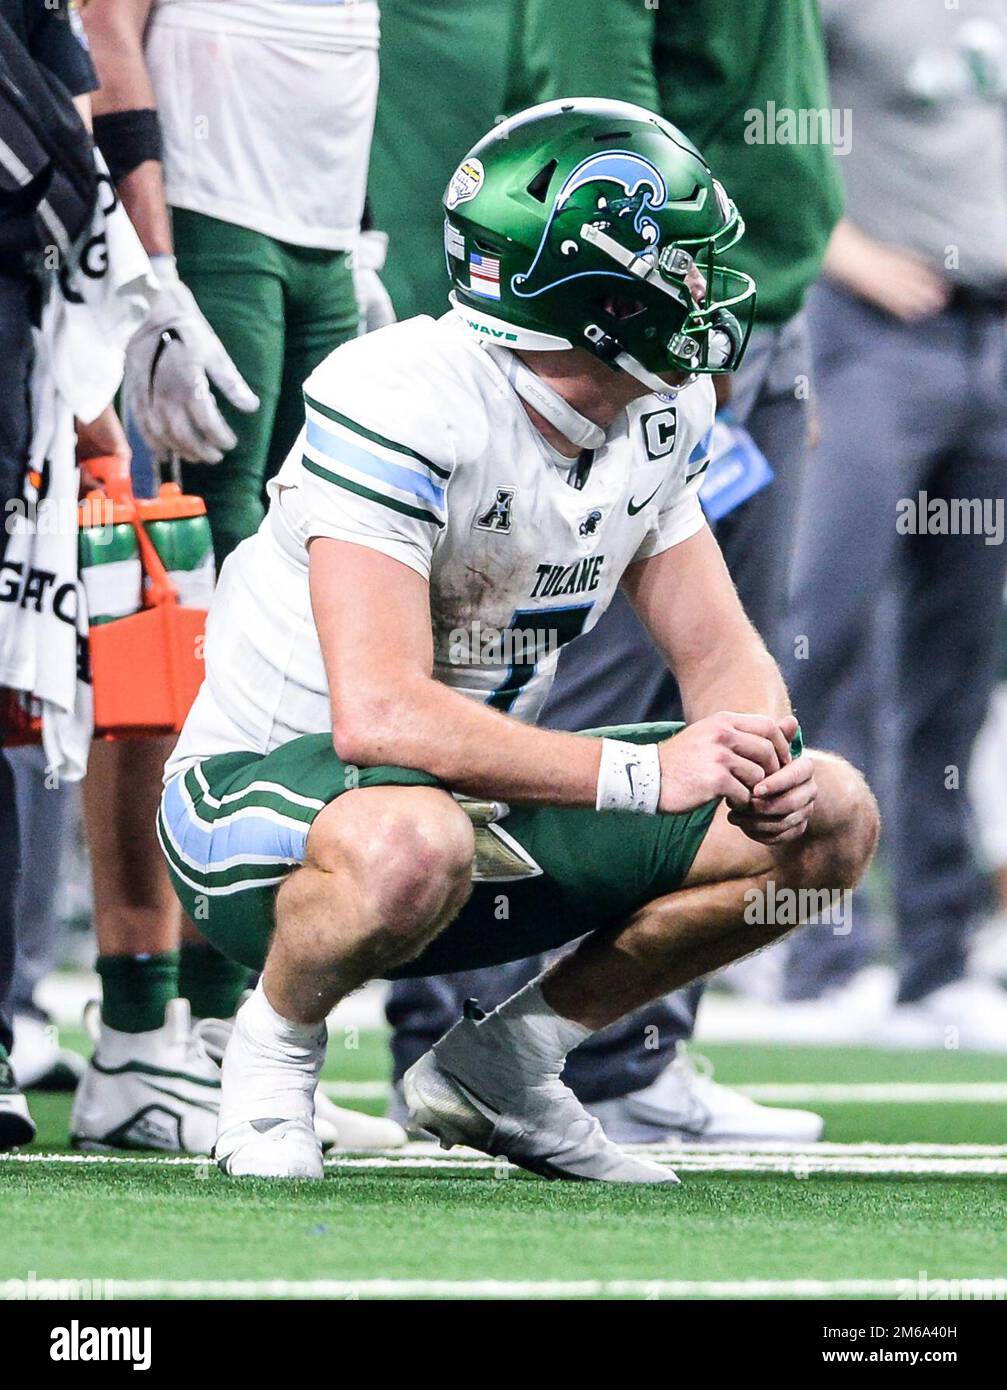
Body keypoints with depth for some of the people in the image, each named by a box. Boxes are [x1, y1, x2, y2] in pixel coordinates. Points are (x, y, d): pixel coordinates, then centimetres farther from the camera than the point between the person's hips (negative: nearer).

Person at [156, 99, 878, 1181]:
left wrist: (761, 757, -19)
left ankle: (504, 1062, 9)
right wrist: (645, 773, -34)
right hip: (263, 791, -8)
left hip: (476, 790, 8)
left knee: (829, 822, -2)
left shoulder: (658, 416, -1)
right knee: (413, 845, -43)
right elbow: (381, 714, -36)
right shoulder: (402, 402, -28)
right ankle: (273, 1046, -10)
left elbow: (720, 654, 6)